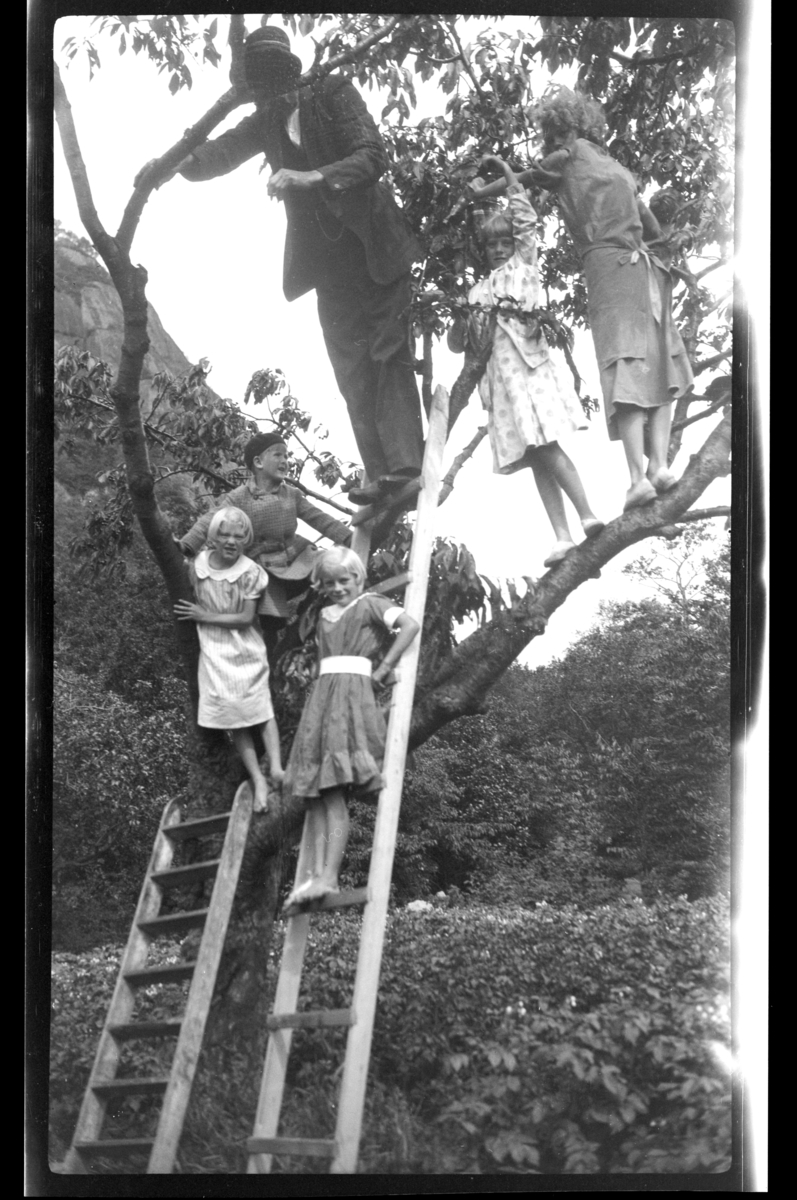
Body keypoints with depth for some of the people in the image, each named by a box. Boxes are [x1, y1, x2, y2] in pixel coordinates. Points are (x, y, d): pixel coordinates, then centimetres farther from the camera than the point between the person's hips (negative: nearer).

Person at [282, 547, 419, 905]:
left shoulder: (369, 605, 5)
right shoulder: (324, 616, 24)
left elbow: (410, 625, -11)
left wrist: (382, 670, -11)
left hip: (353, 693, -7)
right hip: (322, 695, 7)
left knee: (334, 793, -16)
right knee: (316, 794, -3)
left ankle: (329, 876, -19)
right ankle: (316, 874, -6)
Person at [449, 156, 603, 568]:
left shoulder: (524, 264, 17)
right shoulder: (477, 292, 23)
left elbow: (526, 220, 8)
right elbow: (457, 343, 21)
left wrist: (507, 173, 11)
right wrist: (461, 321, 0)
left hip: (530, 364, -3)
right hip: (500, 377, 3)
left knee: (544, 446, -21)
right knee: (536, 456, -4)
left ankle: (587, 515, -25)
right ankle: (562, 536, -10)